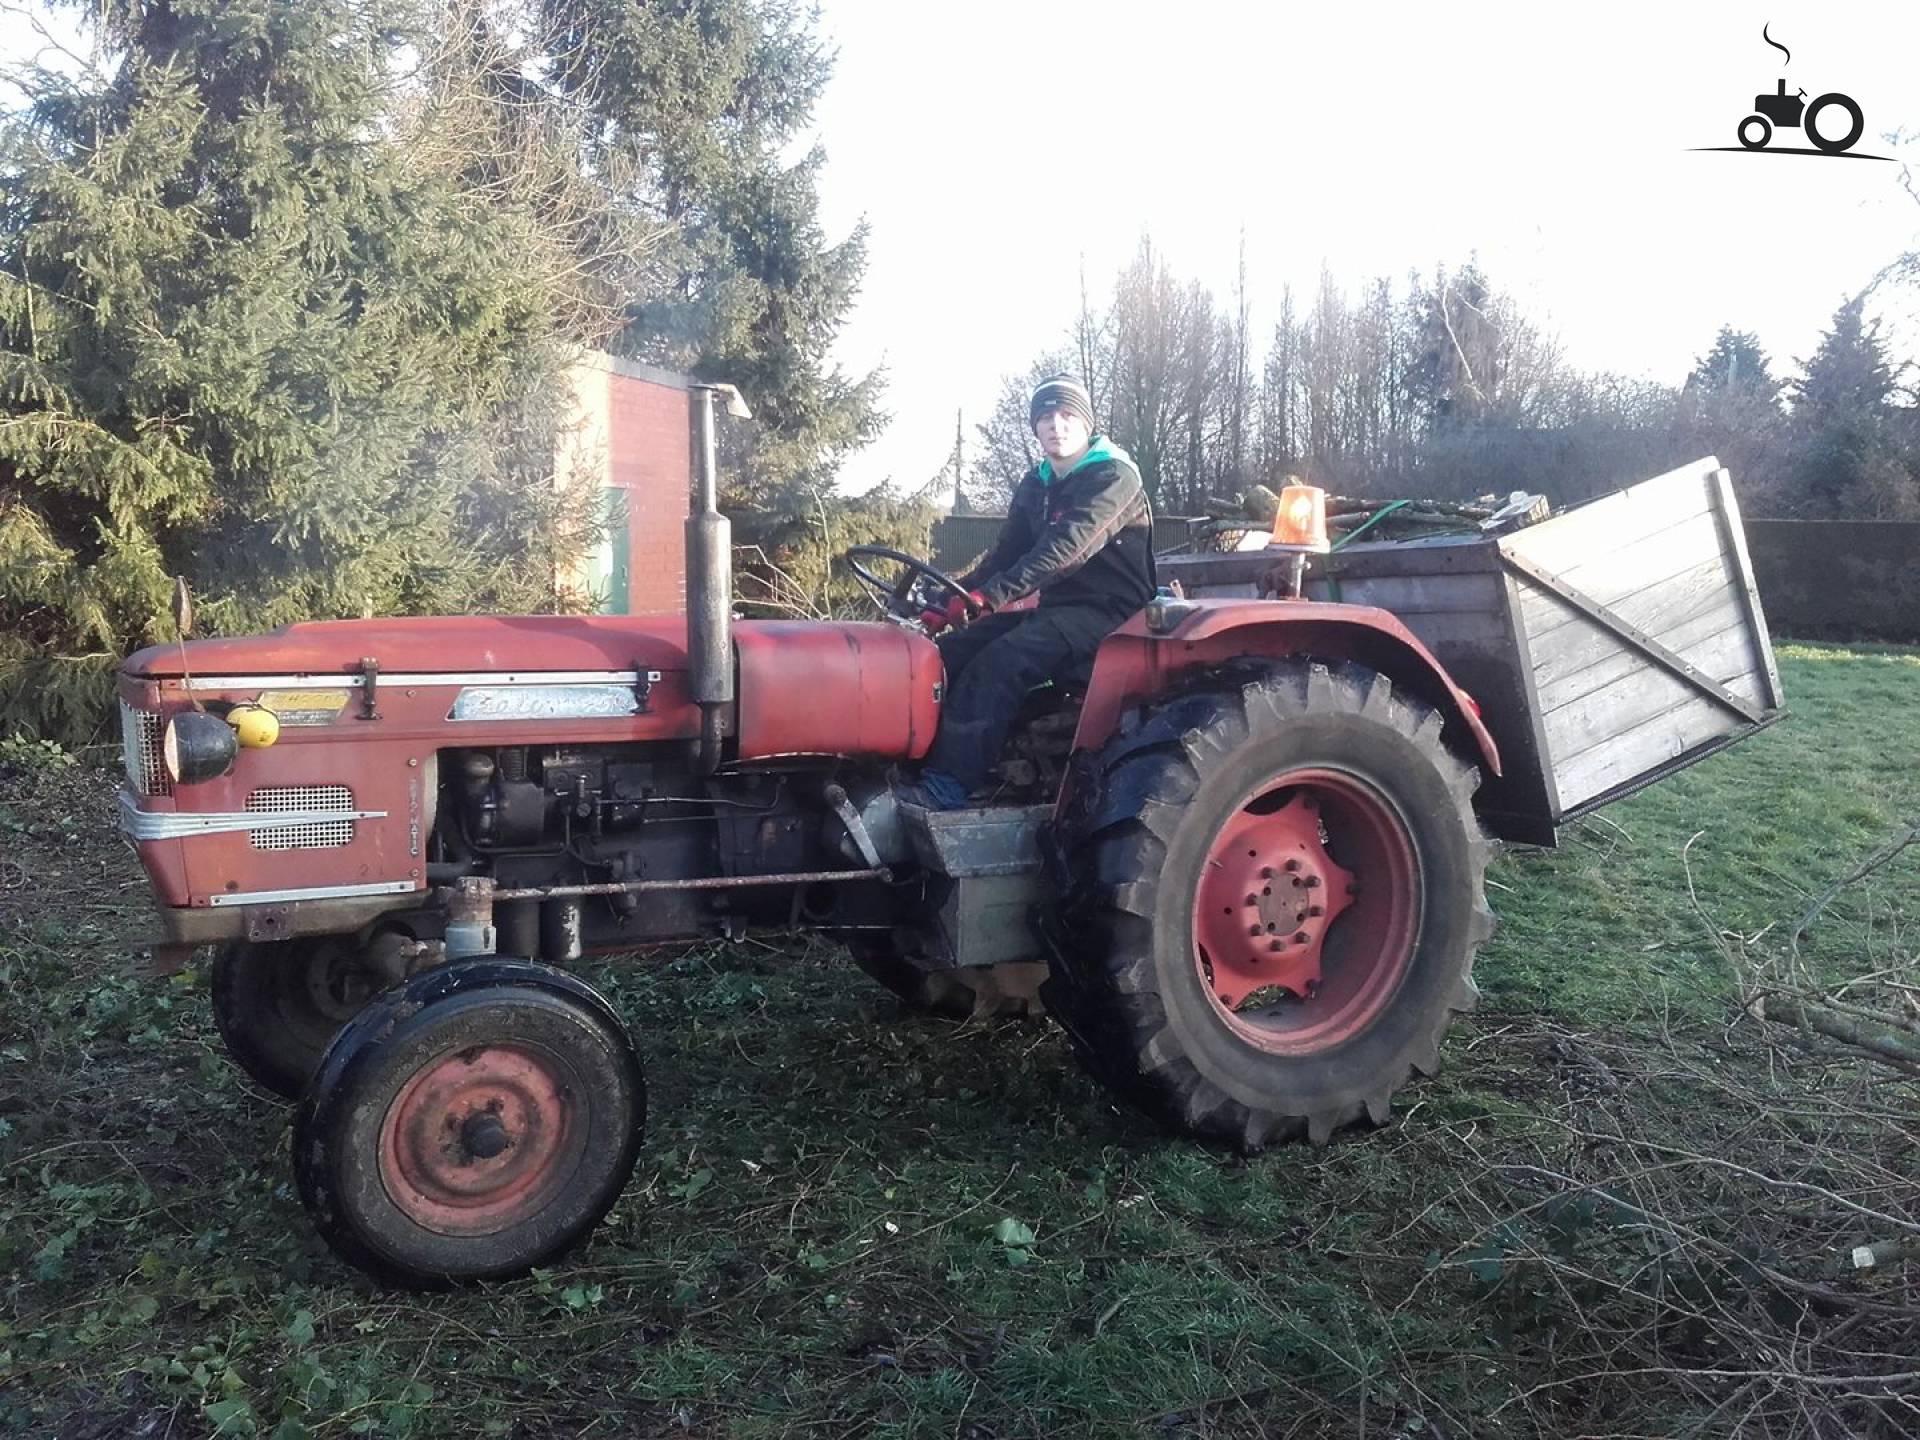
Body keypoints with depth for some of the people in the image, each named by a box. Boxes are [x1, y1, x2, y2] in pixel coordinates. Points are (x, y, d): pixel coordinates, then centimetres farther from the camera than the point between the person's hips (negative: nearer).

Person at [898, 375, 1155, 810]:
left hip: (1107, 612, -8)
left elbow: (1065, 548, -27)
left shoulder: (1114, 477, -12)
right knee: (951, 652, -9)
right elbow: (1005, 555, 12)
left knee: (1001, 660, -30)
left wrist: (990, 595, -38)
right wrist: (951, 602, -5)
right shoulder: (1035, 486, 13)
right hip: (1056, 608, 8)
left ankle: (947, 786, -33)